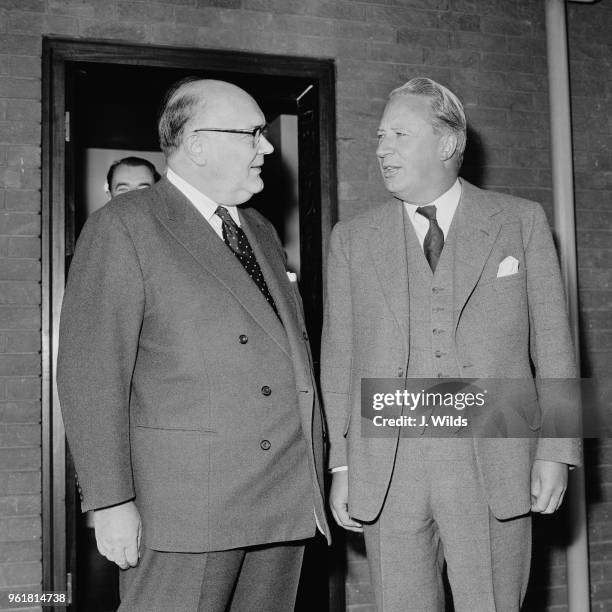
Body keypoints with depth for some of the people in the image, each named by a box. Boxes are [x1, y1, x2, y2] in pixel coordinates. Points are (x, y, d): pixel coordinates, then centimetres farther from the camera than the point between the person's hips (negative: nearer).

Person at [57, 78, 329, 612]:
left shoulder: (262, 232, 18)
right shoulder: (122, 228, -5)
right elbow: (91, 373, -10)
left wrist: (317, 468, 11)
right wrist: (112, 503, -15)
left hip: (287, 501, 7)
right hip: (187, 503, -6)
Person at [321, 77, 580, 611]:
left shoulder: (522, 222, 6)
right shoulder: (352, 239, 9)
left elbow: (552, 341, 5)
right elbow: (338, 357, 7)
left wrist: (557, 449, -2)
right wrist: (341, 466, 3)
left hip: (493, 468, -1)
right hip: (387, 474, 2)